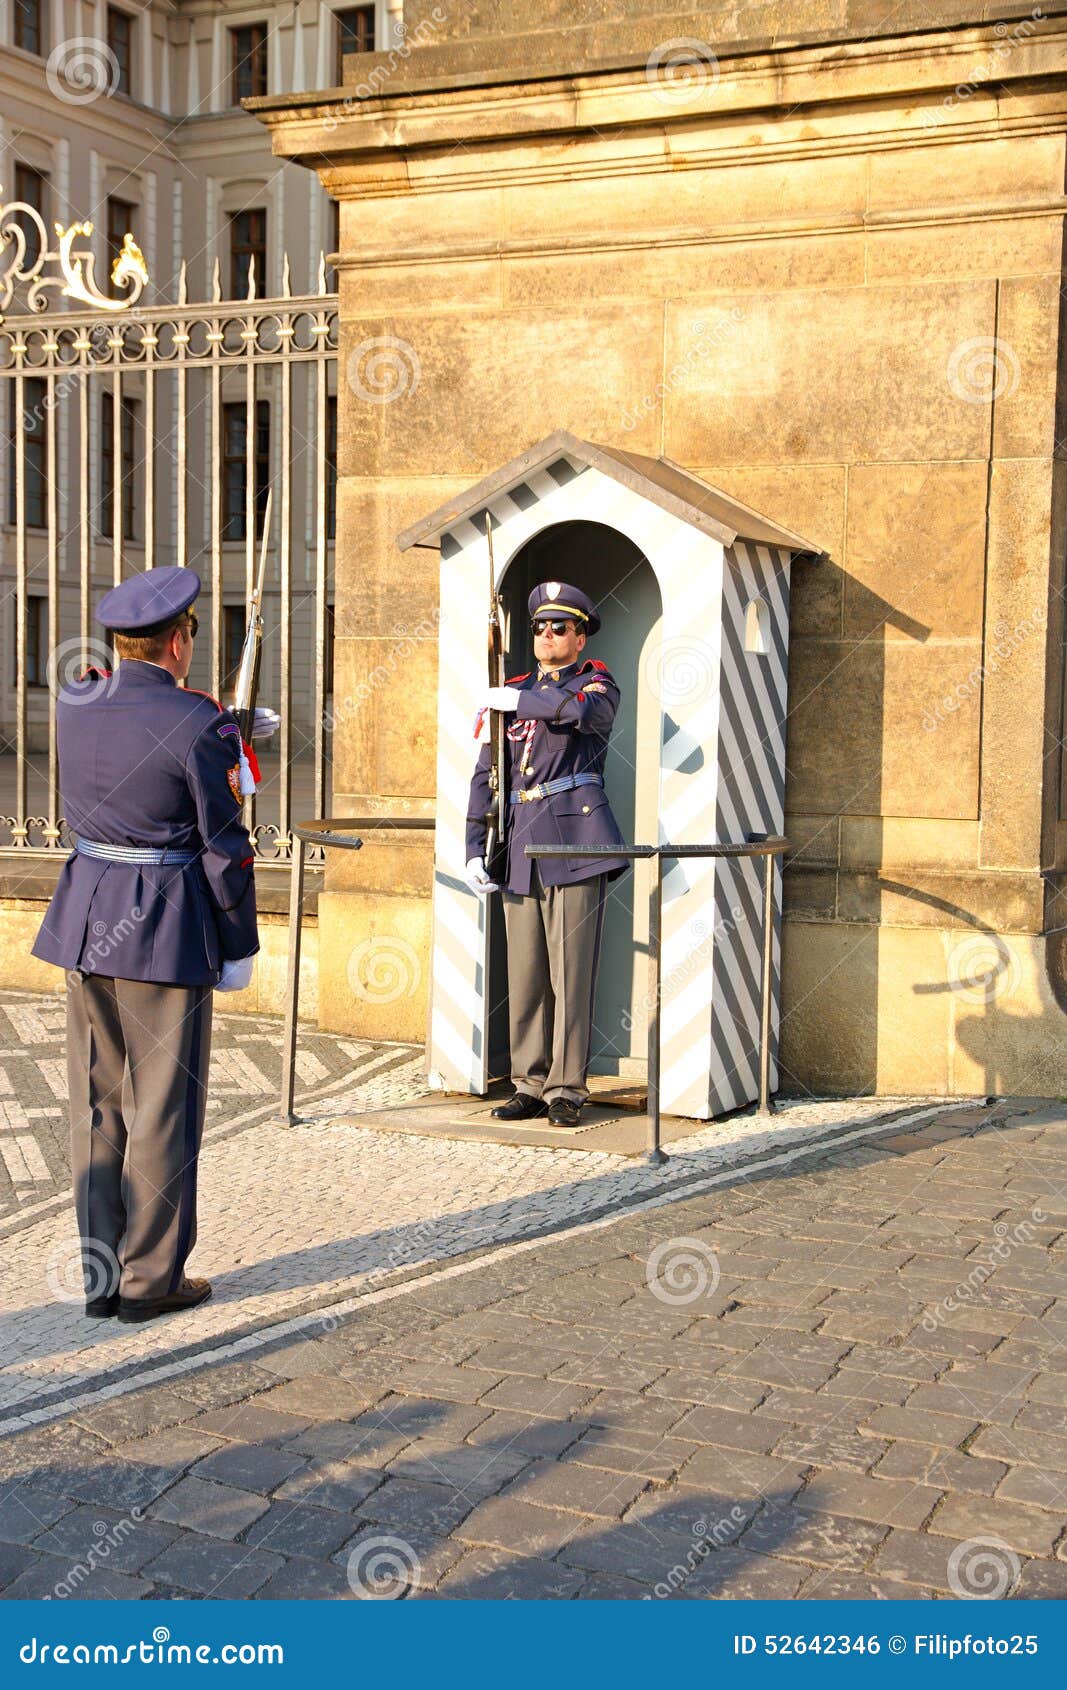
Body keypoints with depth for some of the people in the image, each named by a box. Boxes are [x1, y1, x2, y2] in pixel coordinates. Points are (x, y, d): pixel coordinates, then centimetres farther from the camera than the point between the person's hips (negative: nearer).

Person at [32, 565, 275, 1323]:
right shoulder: (201, 727, -15)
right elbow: (224, 848, -11)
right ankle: (151, 1279, 12)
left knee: (97, 1103, 13)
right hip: (166, 926, -6)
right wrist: (239, 947, -2)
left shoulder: (75, 703, 3)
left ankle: (101, 1274, 20)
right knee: (163, 1106, 4)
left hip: (86, 918, 6)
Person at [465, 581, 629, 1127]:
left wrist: (519, 700, -10)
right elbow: (485, 776, 16)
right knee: (523, 975, 6)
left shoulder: (596, 682, 6)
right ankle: (530, 1085, 15)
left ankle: (566, 1089, 2)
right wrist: (474, 851, 8)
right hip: (521, 851, 5)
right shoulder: (508, 696, 17)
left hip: (575, 845, -4)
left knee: (571, 973, -5)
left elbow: (587, 710, -21)